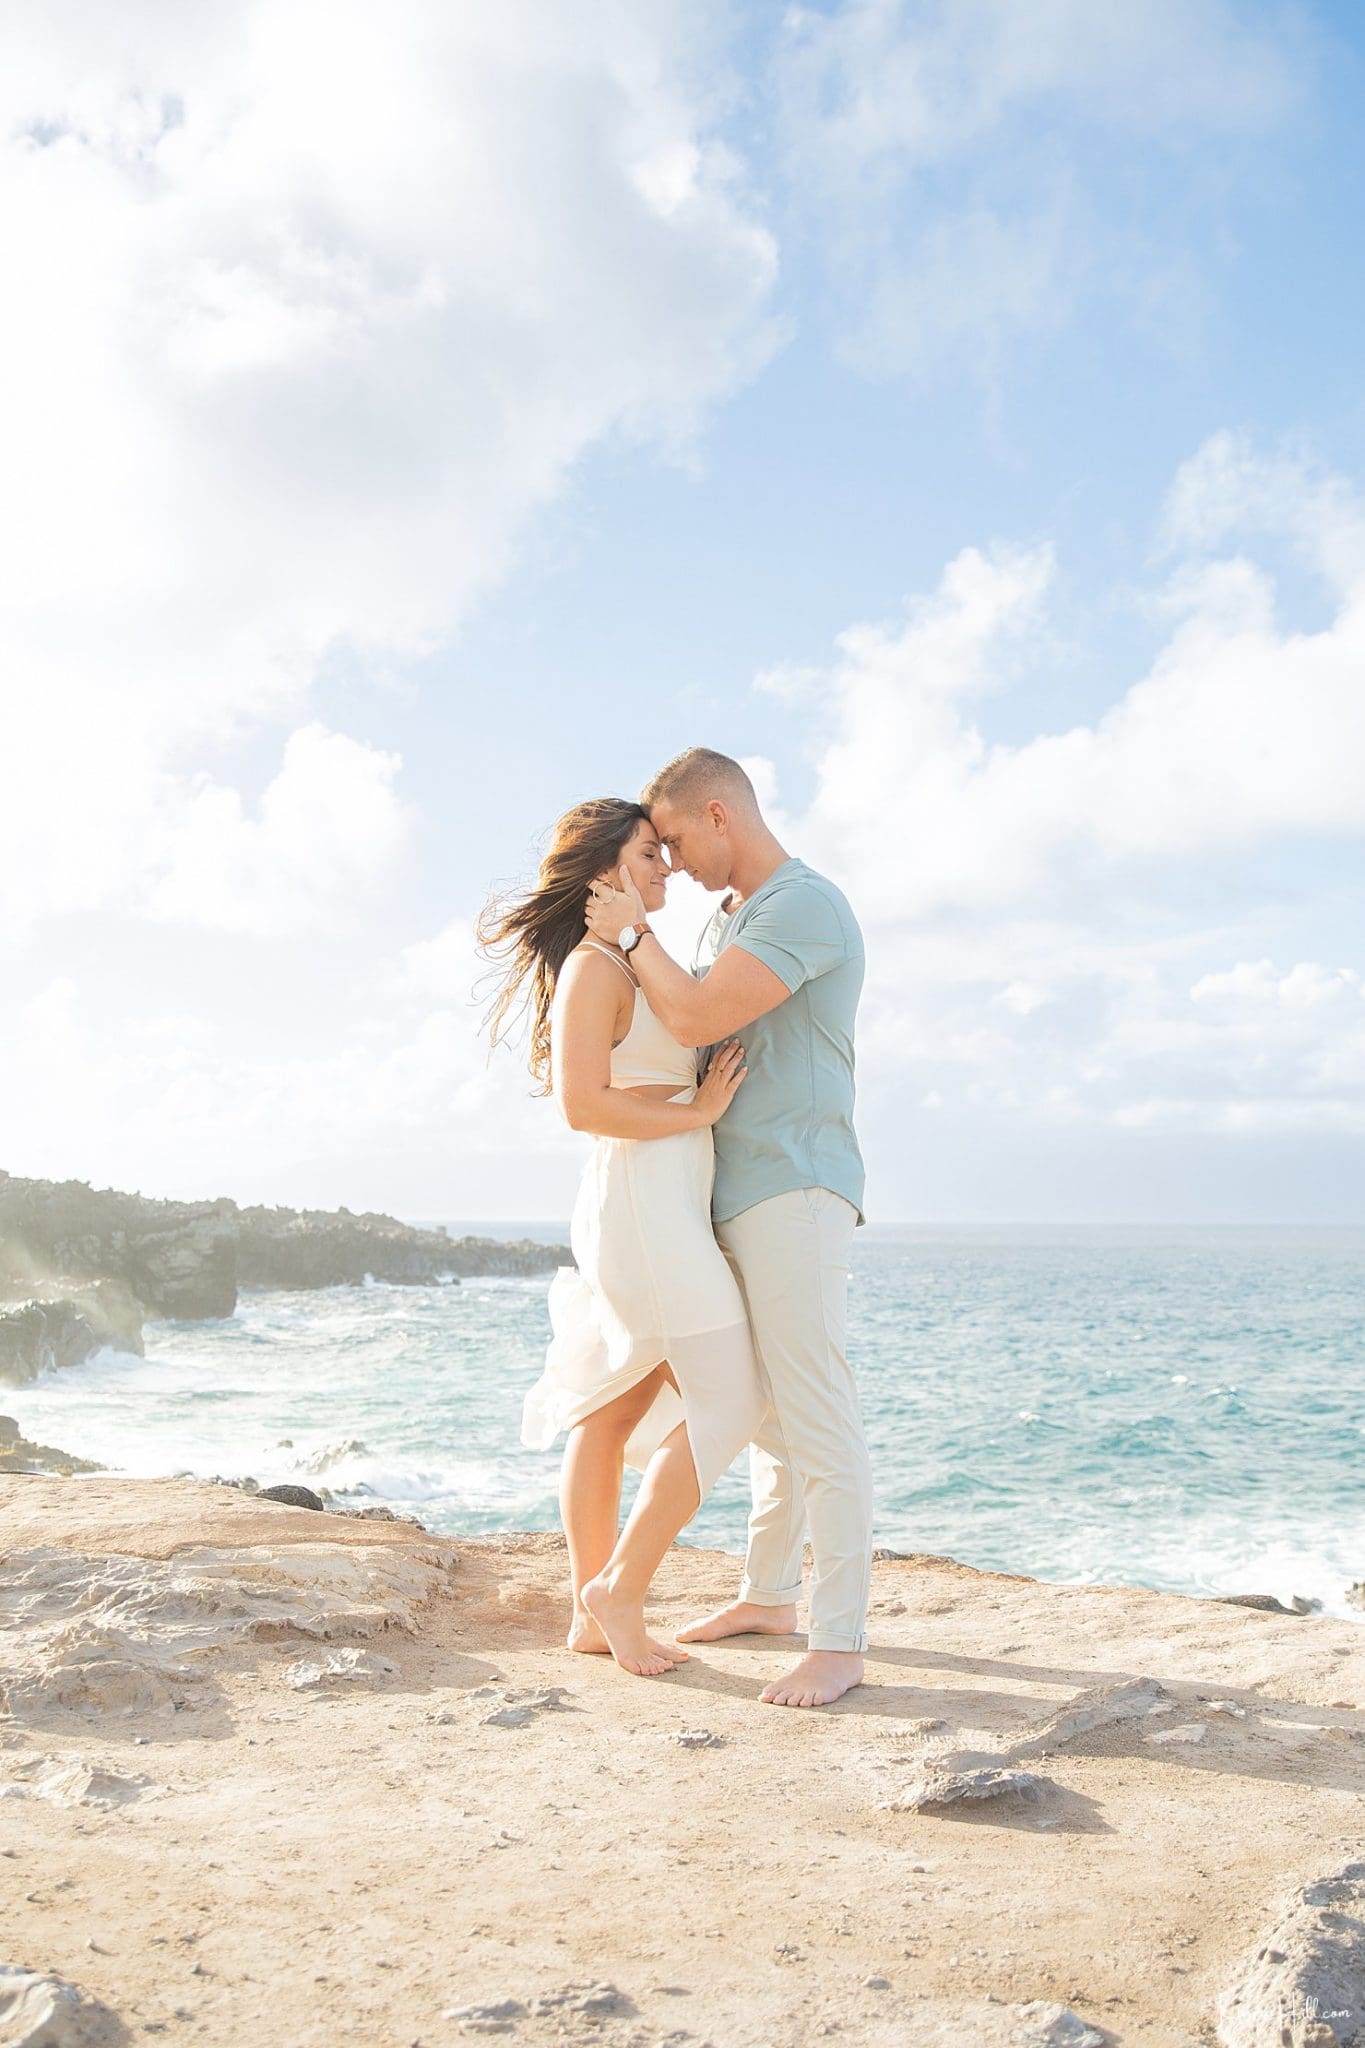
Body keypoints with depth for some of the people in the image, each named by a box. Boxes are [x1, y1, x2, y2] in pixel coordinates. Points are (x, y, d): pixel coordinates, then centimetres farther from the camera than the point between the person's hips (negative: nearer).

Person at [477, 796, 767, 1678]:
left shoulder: (628, 963, 18)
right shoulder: (594, 966, -12)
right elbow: (585, 1104, -20)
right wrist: (699, 1111, -14)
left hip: (666, 1206, 10)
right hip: (642, 1200, -10)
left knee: (613, 1412, 11)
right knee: (727, 1400, -6)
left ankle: (595, 1615, 17)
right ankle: (618, 1589, 1)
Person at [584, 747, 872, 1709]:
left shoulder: (805, 904, -12)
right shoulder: (728, 917, 19)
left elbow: (698, 1019, -19)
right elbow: (683, 1030, 26)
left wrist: (632, 933, -7)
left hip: (796, 1190, -10)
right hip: (738, 1197, 10)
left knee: (816, 1415, -9)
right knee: (766, 1413, 16)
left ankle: (840, 1642, -6)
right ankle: (770, 1594, 27)